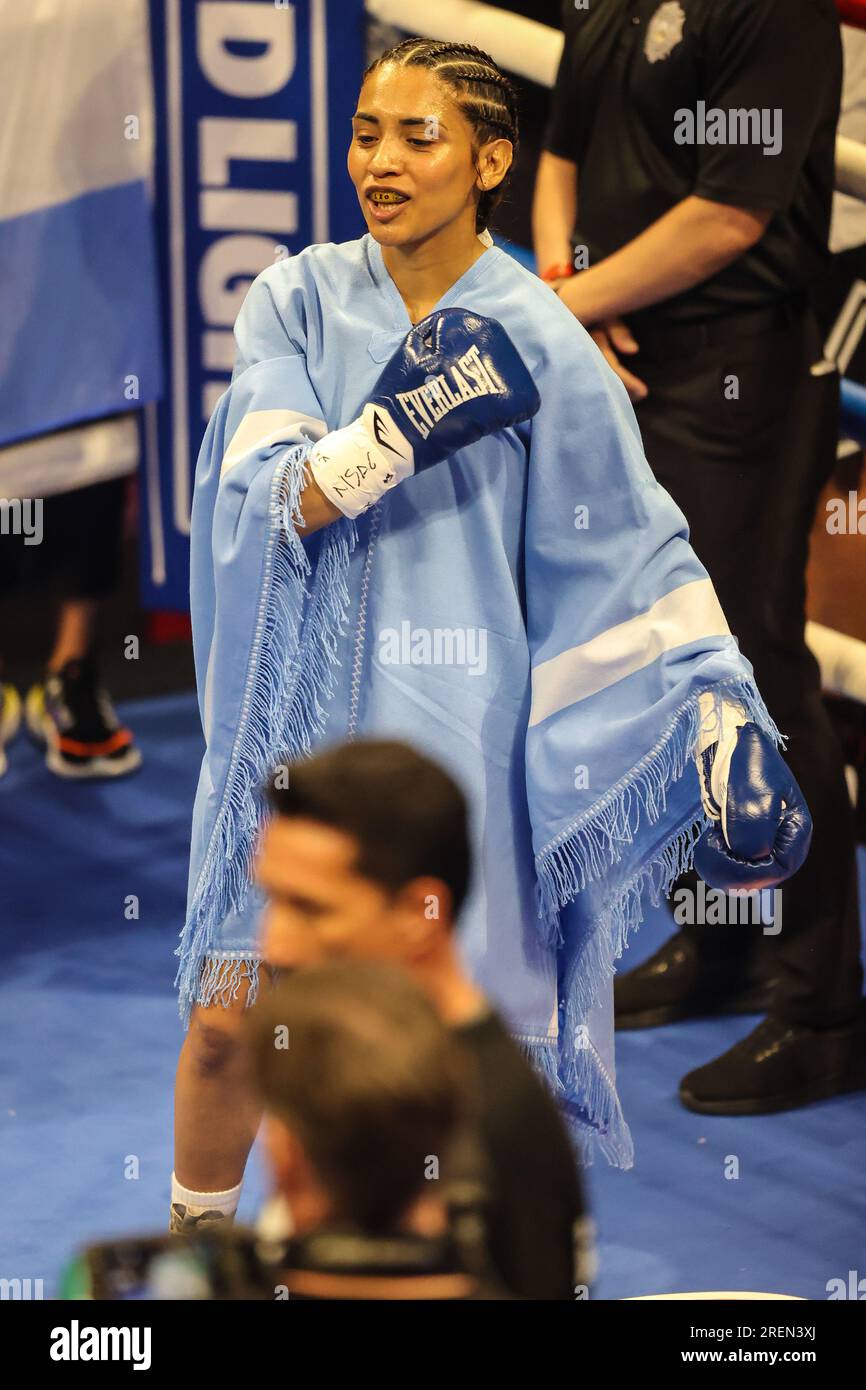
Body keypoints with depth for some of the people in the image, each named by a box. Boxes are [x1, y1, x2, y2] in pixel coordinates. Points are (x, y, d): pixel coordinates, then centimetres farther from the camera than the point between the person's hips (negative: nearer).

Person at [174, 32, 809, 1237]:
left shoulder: (541, 344, -5)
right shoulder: (297, 302, 0)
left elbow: (639, 560, -3)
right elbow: (271, 497, -12)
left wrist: (730, 731, -9)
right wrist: (414, 418, -27)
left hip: (454, 727, -2)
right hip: (299, 714, 2)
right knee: (227, 1017, 4)